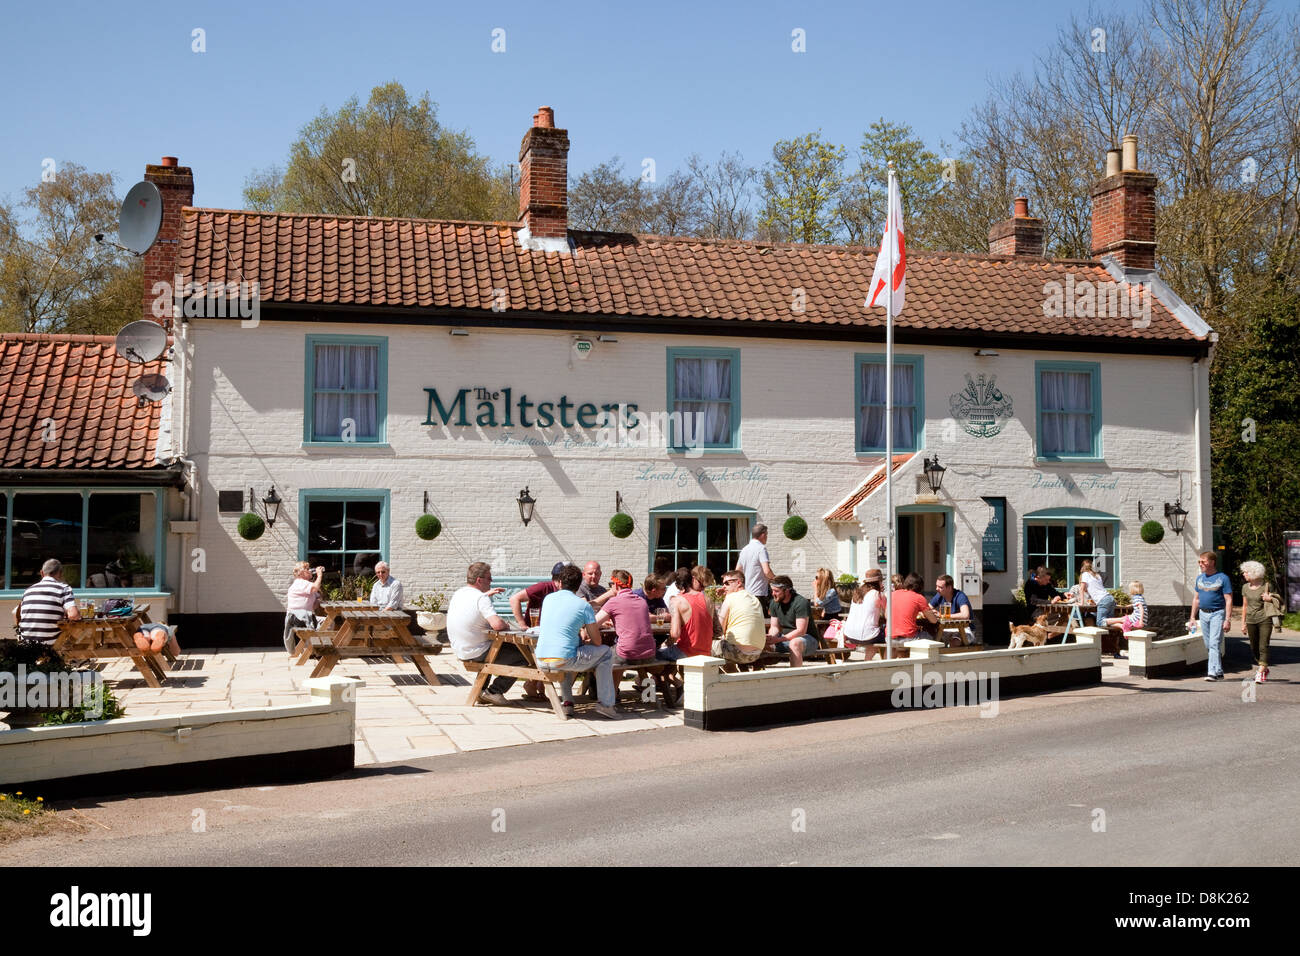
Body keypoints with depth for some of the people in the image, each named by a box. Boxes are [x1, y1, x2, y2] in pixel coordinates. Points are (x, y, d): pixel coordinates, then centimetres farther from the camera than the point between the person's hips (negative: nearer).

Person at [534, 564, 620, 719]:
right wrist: (584, 641, 27)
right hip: (563, 660, -5)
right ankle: (605, 704, 15)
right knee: (606, 653, 17)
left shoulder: (548, 599, 13)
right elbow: (597, 641, 7)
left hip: (541, 662, 5)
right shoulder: (584, 606, -1)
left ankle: (567, 702, 31)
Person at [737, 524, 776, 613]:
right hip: (759, 593, -8)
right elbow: (767, 571, -22)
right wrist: (774, 578, -1)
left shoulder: (744, 549, 12)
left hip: (746, 592, 8)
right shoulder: (761, 548, -11)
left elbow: (737, 572, 18)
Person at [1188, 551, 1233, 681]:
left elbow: (1228, 600, -9)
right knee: (1208, 646, 8)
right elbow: (1196, 599, 18)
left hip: (1217, 613, -6)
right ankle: (1219, 672, 18)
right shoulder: (1200, 578, 12)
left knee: (1215, 644, -13)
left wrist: (1228, 620, -16)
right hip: (1203, 614, 6)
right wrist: (1192, 618, 15)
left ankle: (1213, 672, -16)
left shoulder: (1222, 578, -6)